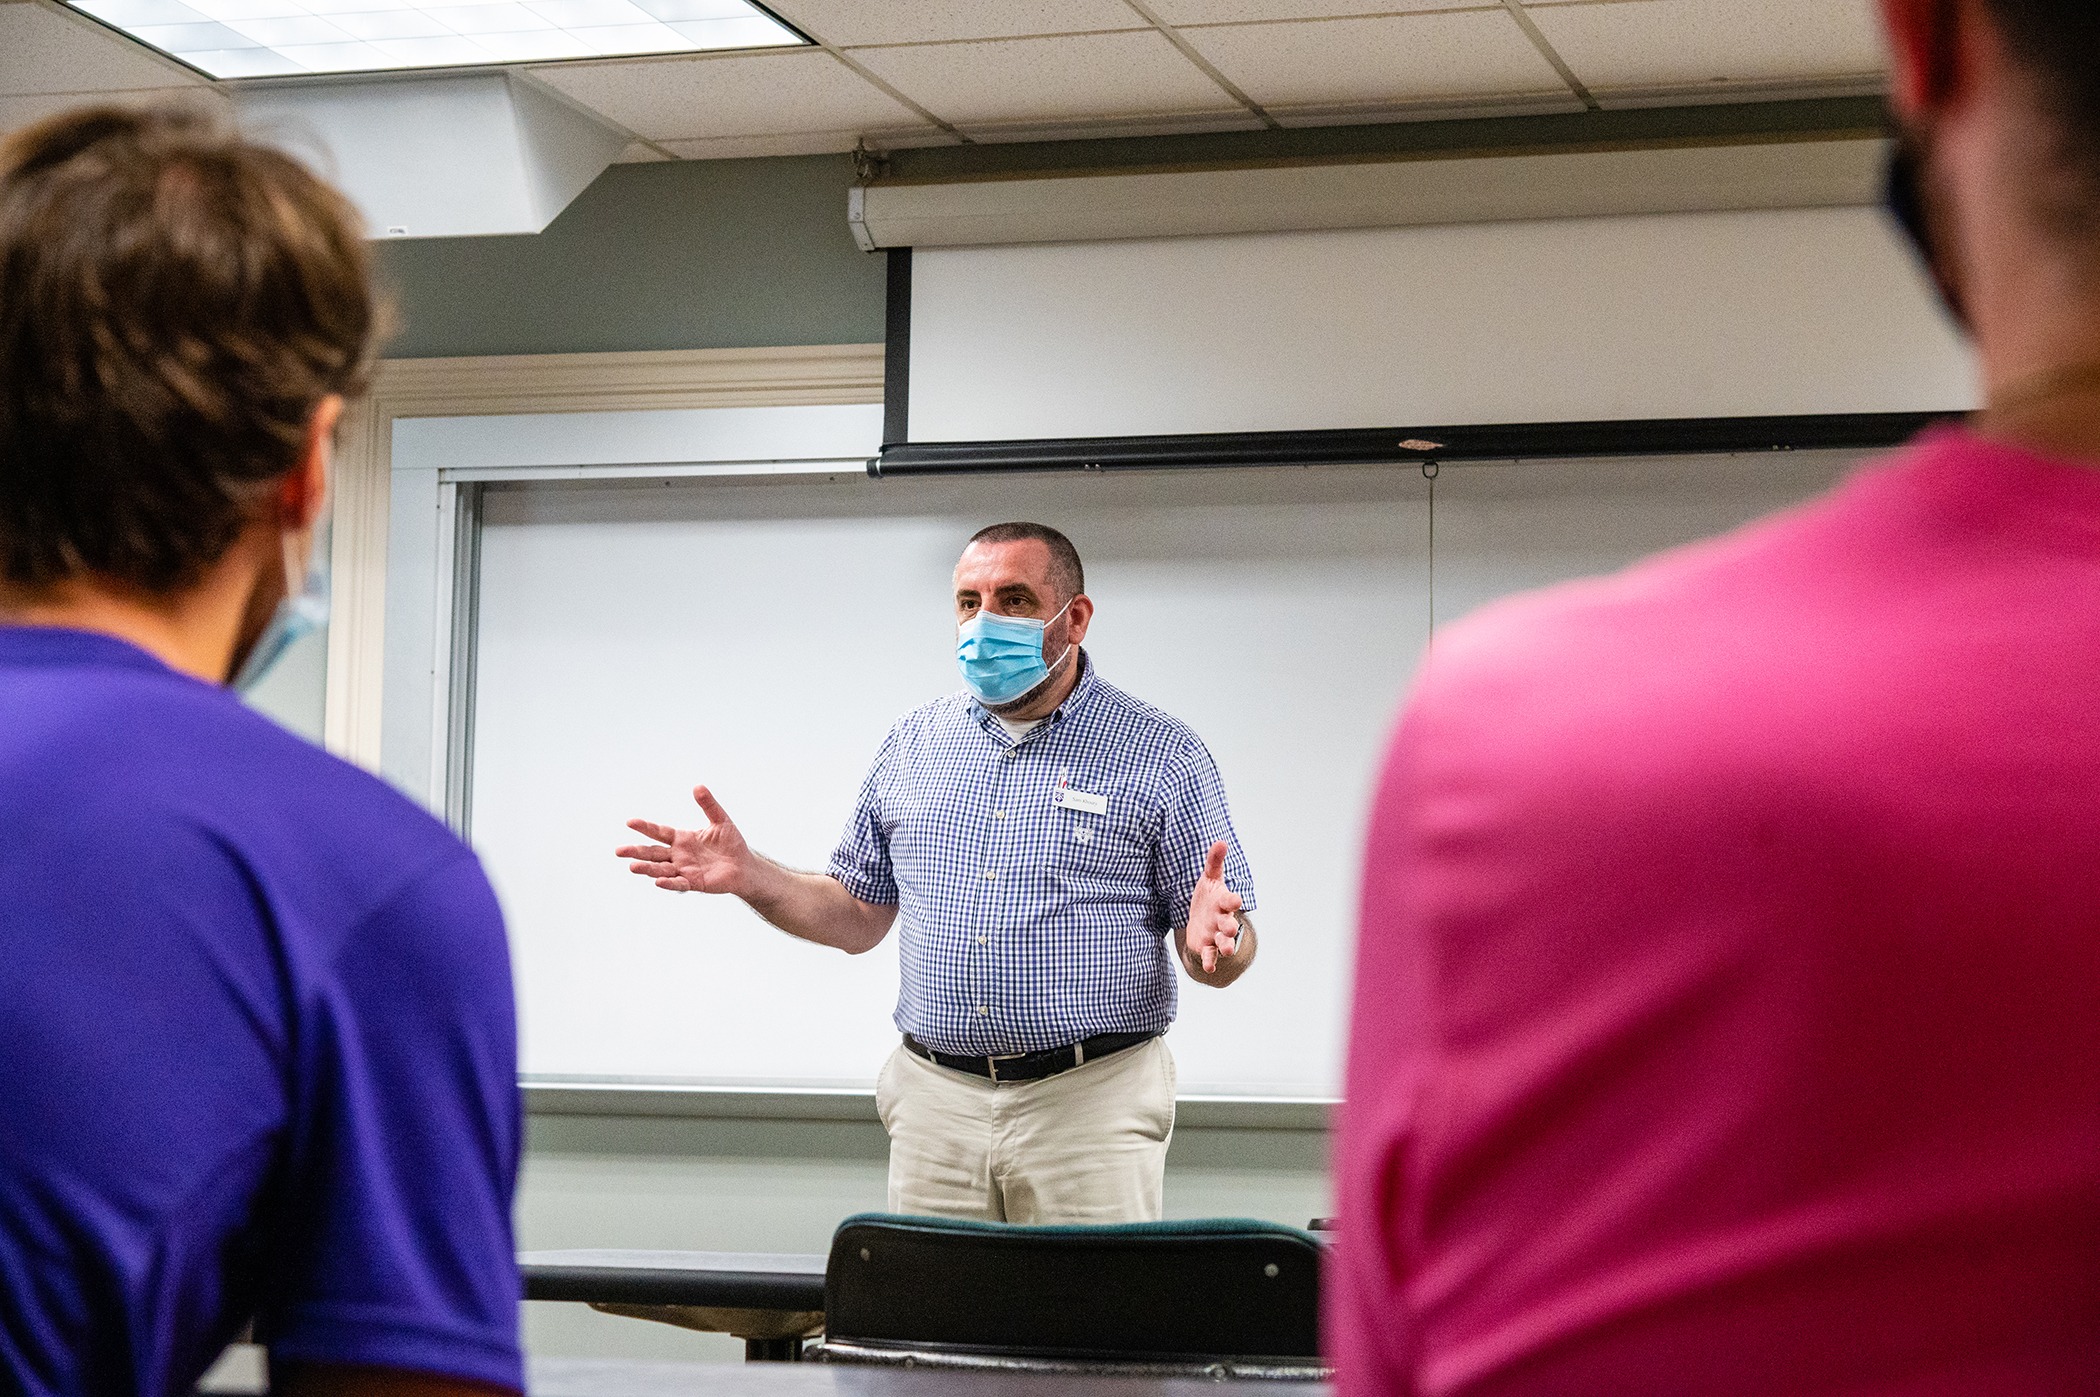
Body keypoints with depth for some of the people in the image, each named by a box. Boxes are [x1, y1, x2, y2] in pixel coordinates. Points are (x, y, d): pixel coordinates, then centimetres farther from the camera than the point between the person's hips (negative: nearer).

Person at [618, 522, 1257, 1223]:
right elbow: (857, 917, 16)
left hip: (1091, 1105, -3)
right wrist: (747, 876, 2)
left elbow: (1220, 957, -1)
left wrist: (1212, 942, -24)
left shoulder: (1163, 755, -1)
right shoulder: (914, 744, 11)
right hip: (935, 1105, 3)